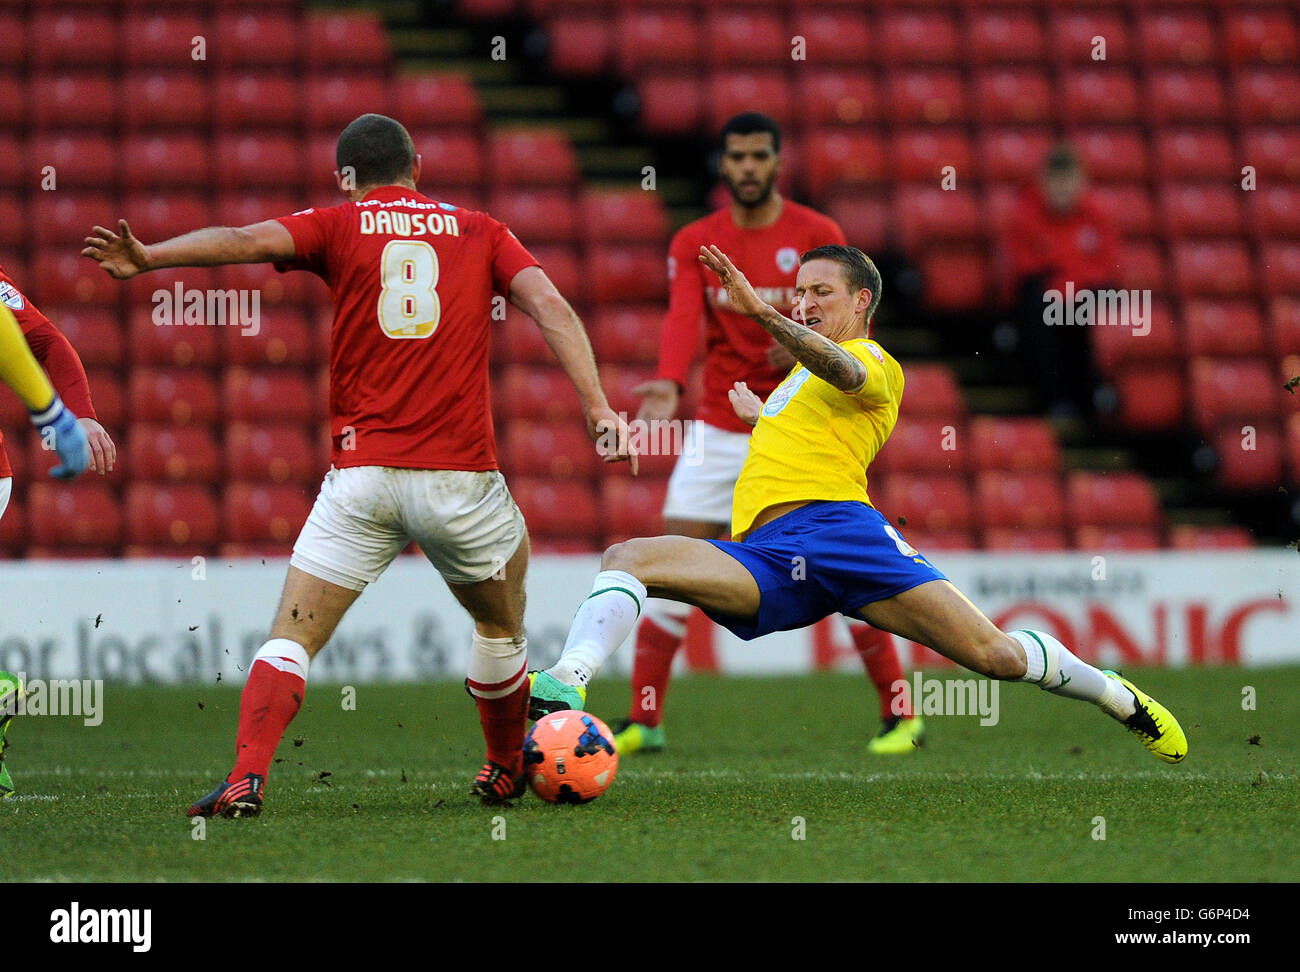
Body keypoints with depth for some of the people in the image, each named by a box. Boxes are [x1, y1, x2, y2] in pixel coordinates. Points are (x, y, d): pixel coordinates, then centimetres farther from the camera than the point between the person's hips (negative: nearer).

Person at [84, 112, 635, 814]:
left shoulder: (338, 227, 8)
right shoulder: (480, 233, 13)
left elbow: (247, 240, -10)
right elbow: (549, 304, -1)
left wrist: (147, 257, -20)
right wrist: (597, 406, -7)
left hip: (361, 475, -1)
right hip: (461, 477, 2)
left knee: (291, 637, -1)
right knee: (501, 627, 25)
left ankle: (247, 776, -20)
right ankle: (507, 774, 34)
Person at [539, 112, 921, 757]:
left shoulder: (818, 235, -4)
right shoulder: (695, 243, 1)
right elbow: (683, 318, -16)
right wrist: (668, 384, -35)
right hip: (719, 430, 2)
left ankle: (899, 715, 6)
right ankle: (643, 721, 1)